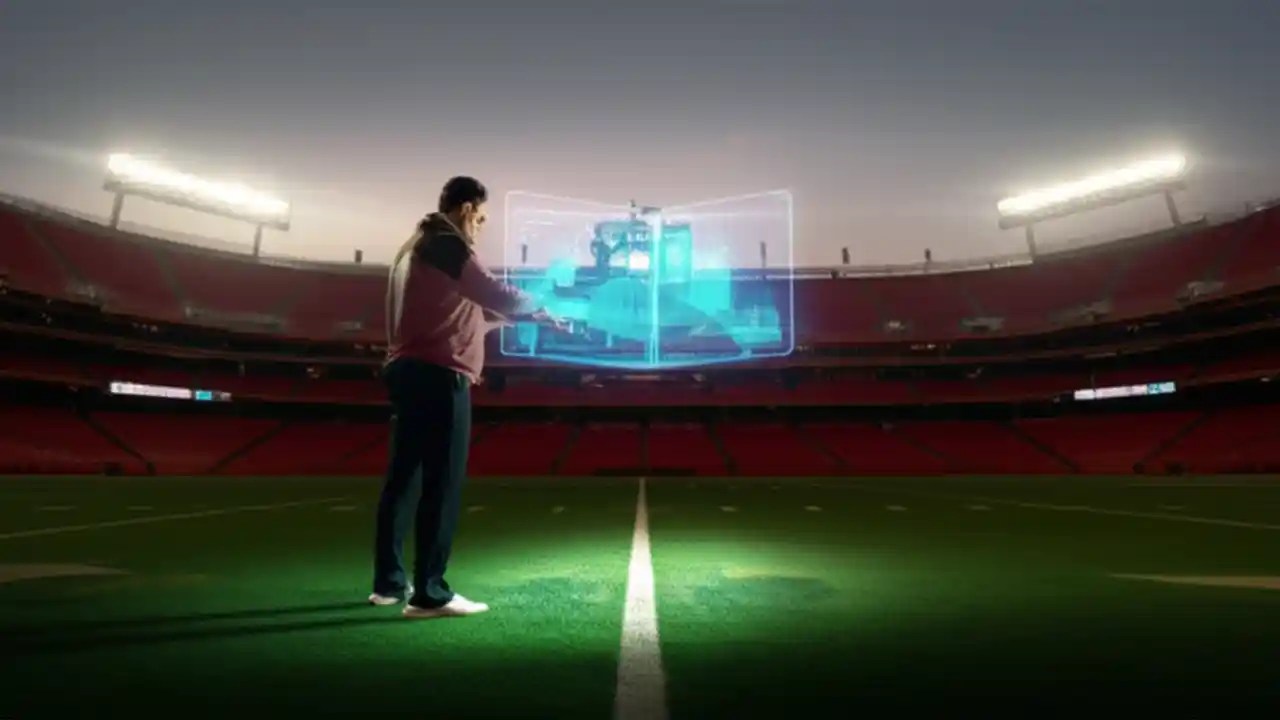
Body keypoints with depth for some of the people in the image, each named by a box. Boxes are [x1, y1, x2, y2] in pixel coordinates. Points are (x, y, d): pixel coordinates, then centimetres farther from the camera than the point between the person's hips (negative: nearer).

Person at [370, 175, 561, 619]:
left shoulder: (417, 247, 24)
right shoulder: (446, 245, -7)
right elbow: (493, 293, -15)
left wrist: (510, 317, 19)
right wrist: (541, 312, 2)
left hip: (409, 371, 10)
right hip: (437, 375, -10)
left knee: (403, 478, 12)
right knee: (441, 484, -6)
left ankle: (389, 583, 21)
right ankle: (429, 594, -2)